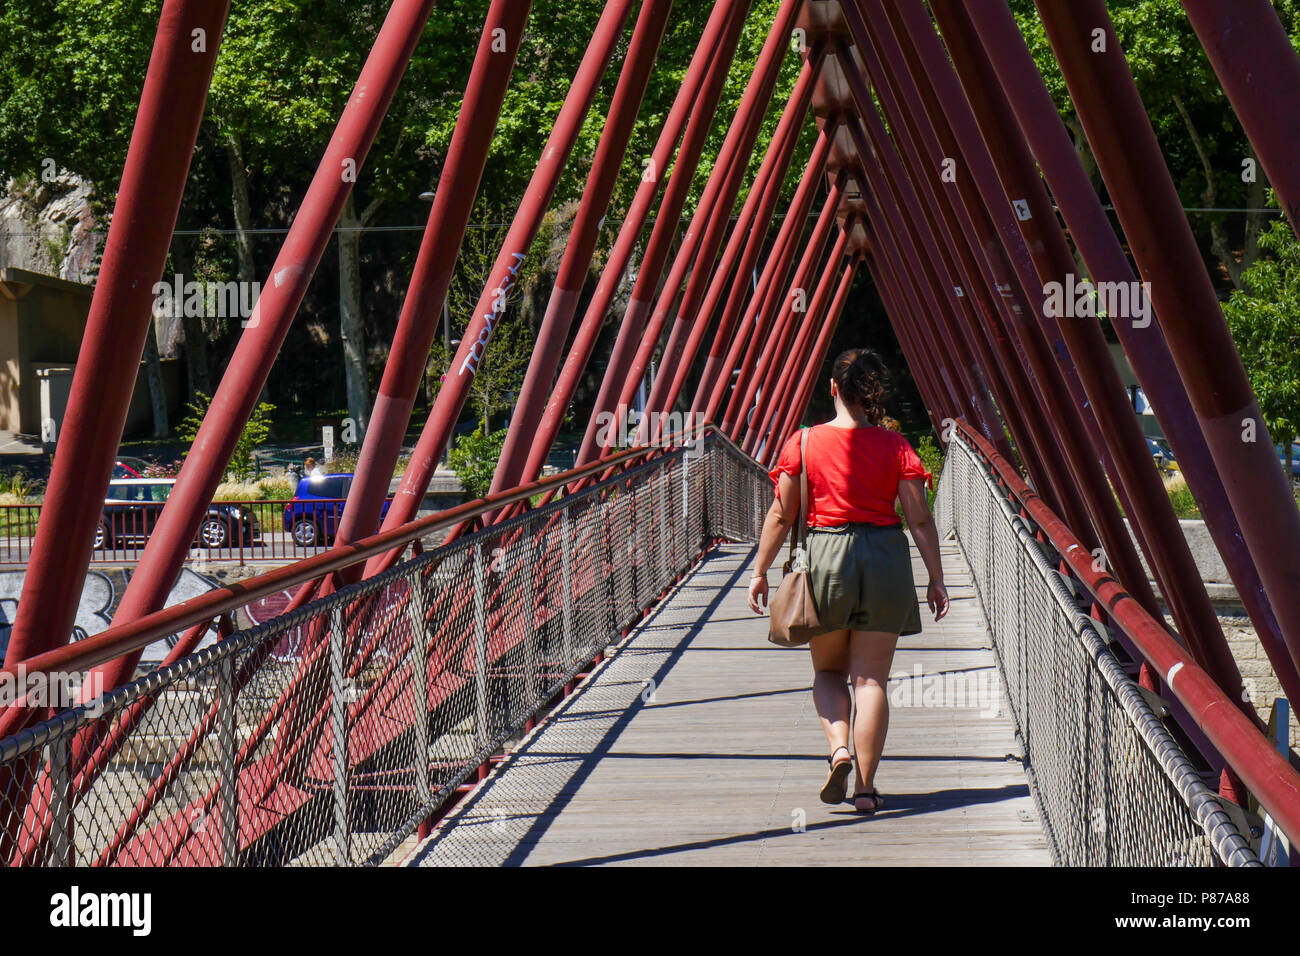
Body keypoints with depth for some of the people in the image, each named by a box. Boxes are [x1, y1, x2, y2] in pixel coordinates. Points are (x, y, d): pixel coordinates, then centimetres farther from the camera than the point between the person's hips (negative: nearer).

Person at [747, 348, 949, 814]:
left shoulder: (803, 443, -2)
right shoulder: (895, 446, -1)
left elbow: (780, 515, 0)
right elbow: (920, 519, -2)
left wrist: (760, 571, 9)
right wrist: (936, 579, 5)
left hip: (826, 557, 0)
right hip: (886, 557, 0)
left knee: (828, 671, 18)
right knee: (871, 678, 4)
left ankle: (839, 749, -6)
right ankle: (866, 787, 4)